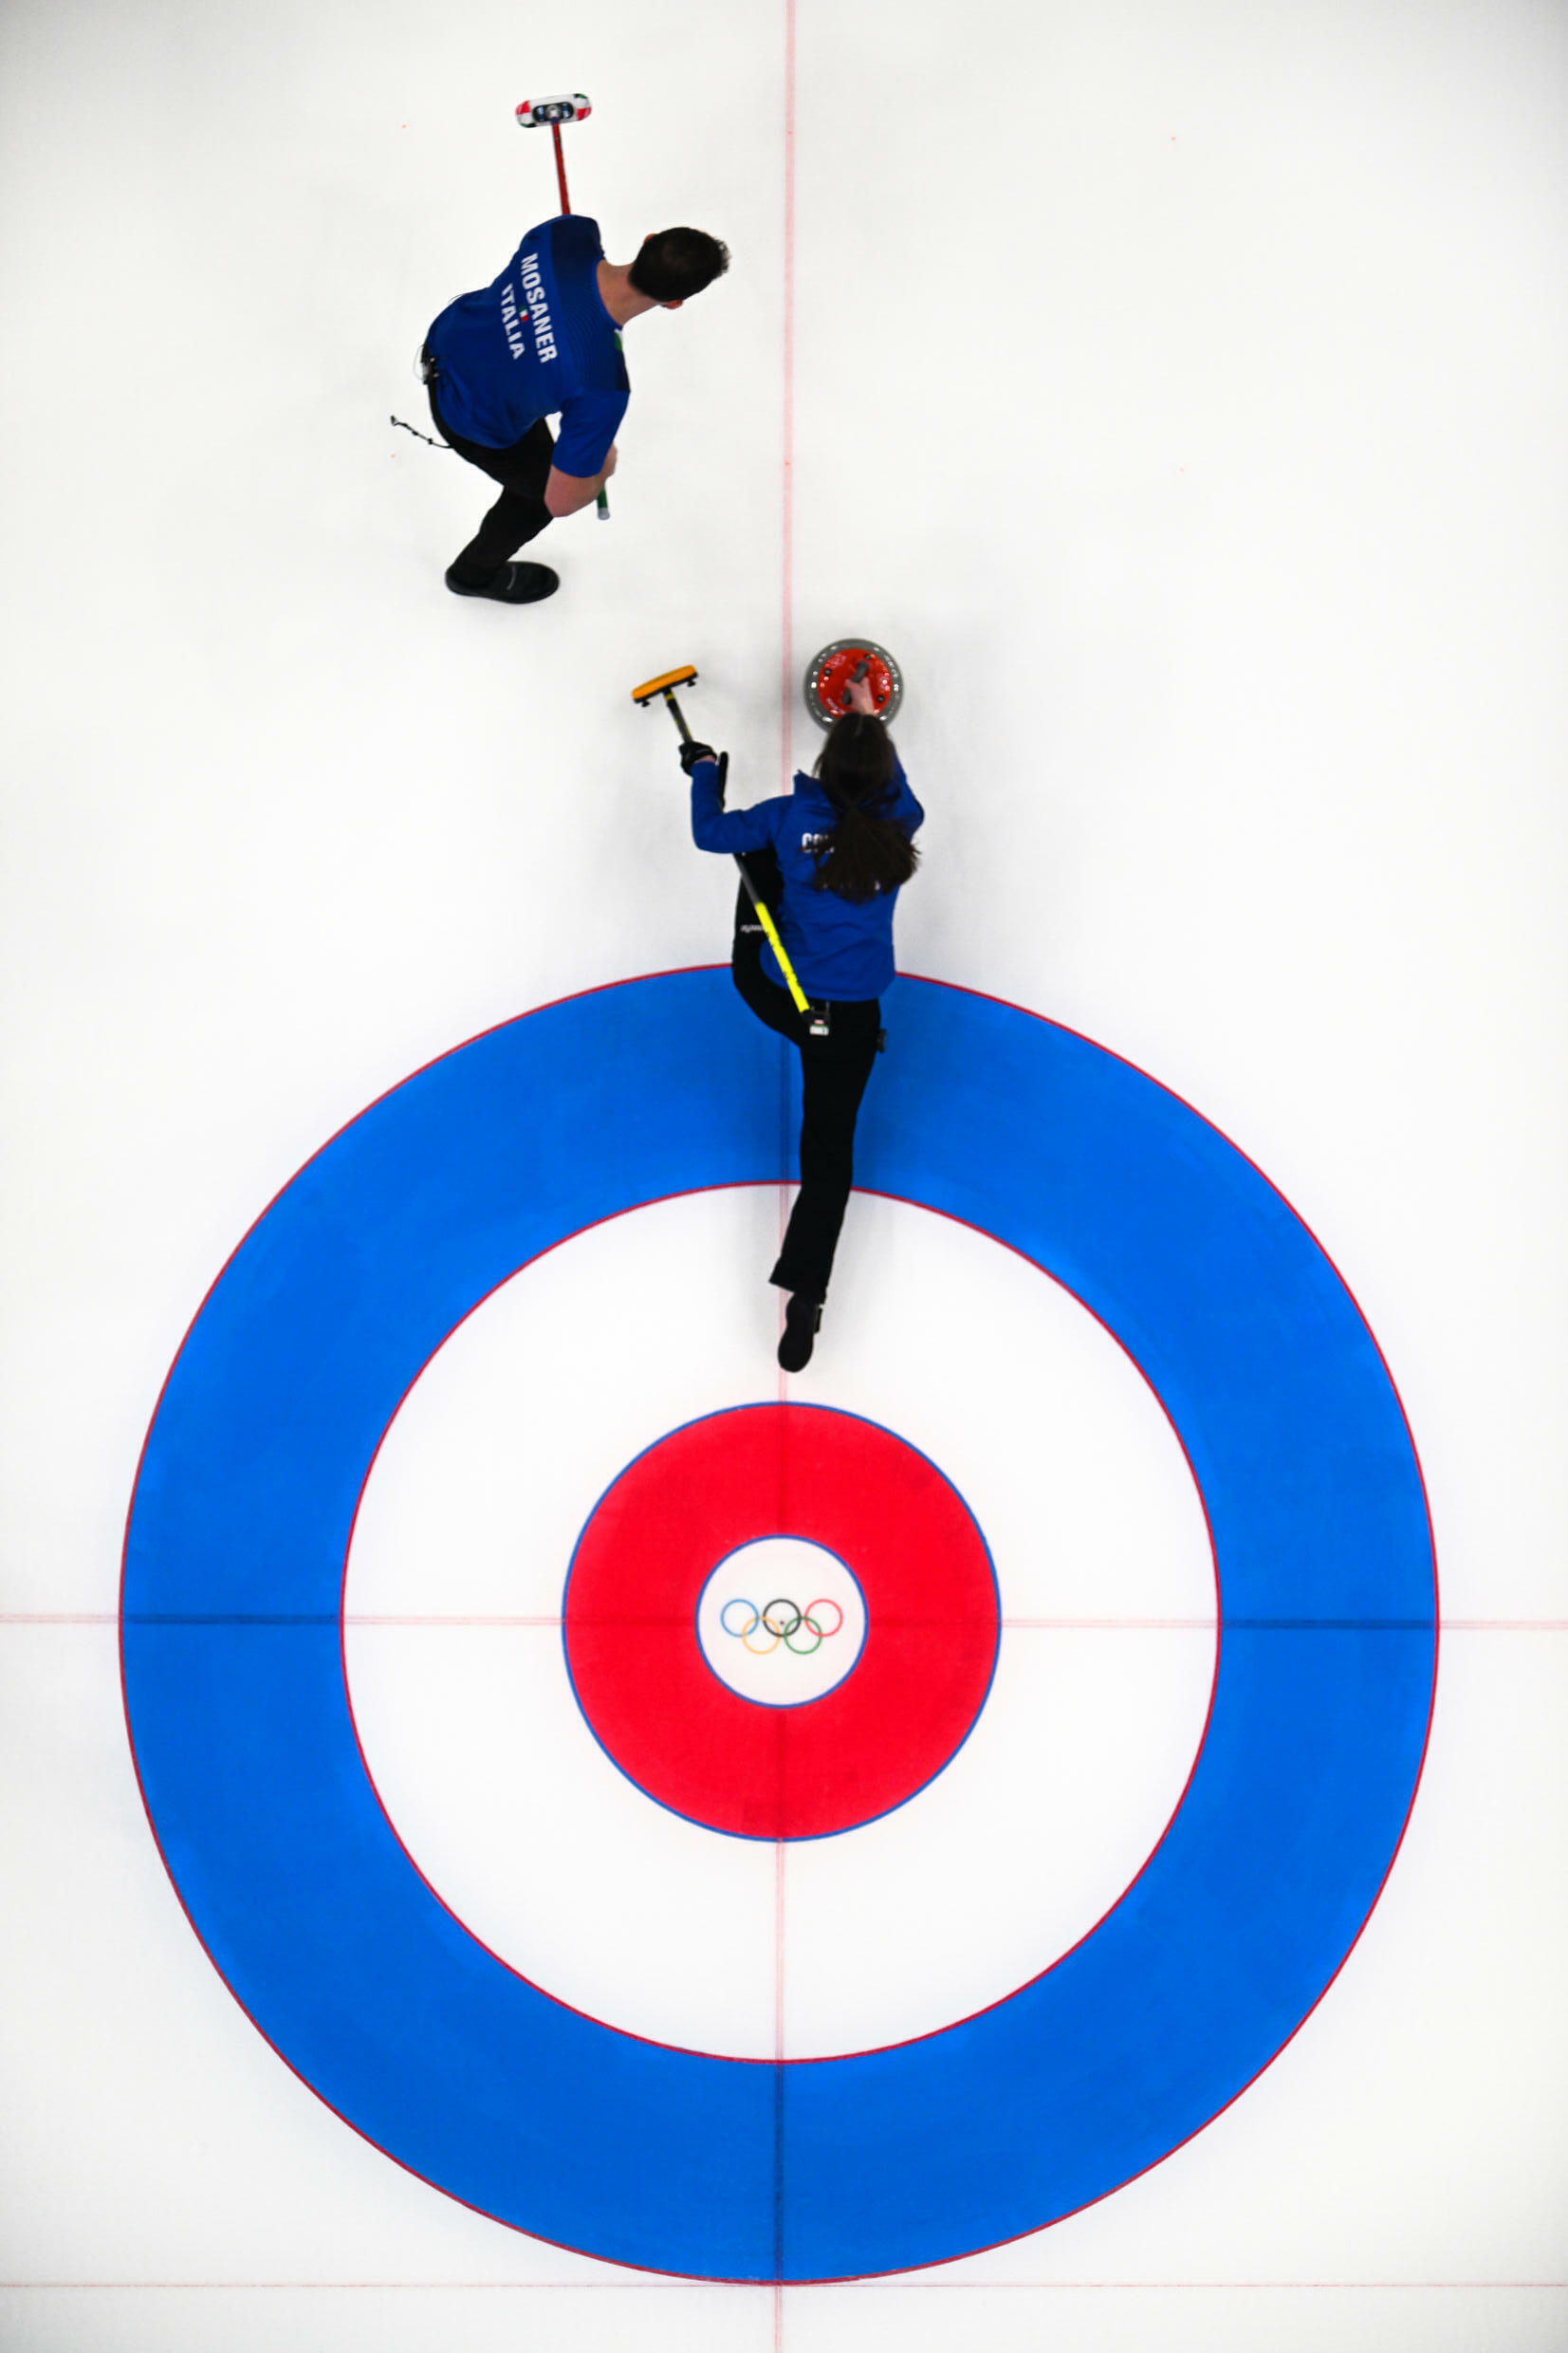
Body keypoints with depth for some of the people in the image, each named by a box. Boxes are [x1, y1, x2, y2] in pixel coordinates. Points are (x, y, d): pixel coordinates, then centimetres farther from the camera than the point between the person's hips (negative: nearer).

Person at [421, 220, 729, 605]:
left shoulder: (574, 231, -29)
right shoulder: (603, 389, -43)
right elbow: (563, 500, -32)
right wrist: (603, 469, -9)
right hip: (474, 424, -5)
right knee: (540, 488, 26)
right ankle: (474, 573, 54)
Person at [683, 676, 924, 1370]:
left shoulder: (790, 816, -12)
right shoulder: (896, 822, -9)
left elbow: (709, 833, 0)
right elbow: (892, 786, 15)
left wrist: (704, 772, 18)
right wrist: (871, 720, 27)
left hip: (771, 996, 0)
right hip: (850, 1019, 0)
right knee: (828, 1152, 5)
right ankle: (803, 1301, -1)